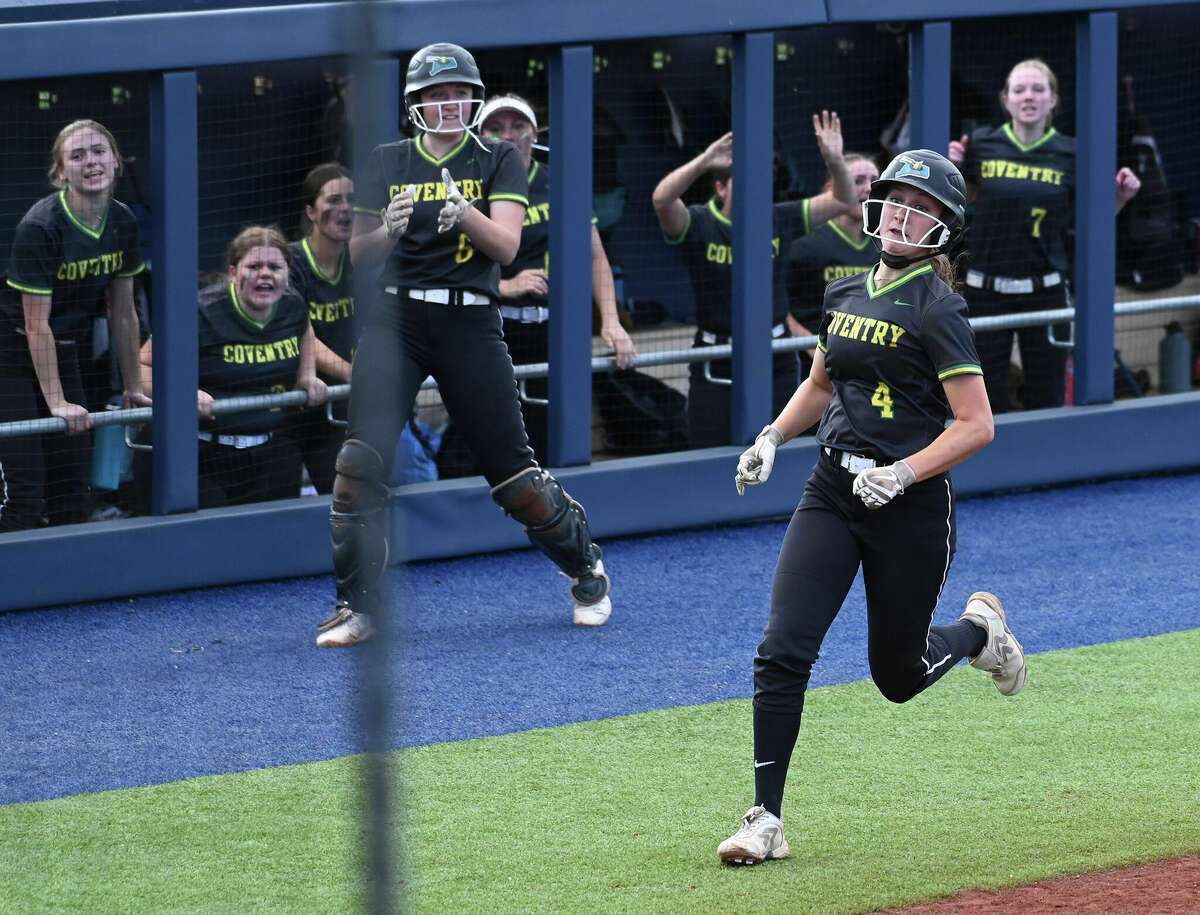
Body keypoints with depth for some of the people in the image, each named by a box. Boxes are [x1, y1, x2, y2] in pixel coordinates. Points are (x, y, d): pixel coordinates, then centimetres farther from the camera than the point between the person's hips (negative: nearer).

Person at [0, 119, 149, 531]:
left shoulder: (123, 223, -2)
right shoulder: (40, 227, -22)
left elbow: (123, 314, 8)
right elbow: (37, 323, -20)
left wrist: (133, 388, 10)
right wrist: (57, 402, -20)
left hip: (63, 354, 7)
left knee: (72, 492, 8)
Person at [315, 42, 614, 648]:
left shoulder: (497, 161, 6)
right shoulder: (386, 164, 9)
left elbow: (506, 245, -6)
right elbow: (358, 253, 3)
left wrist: (465, 214, -26)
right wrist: (387, 230, -19)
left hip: (469, 322, -1)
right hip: (395, 319, 1)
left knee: (510, 468, 1)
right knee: (361, 458, -14)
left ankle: (586, 569, 25)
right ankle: (355, 608, -8)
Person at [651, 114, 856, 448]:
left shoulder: (779, 220, 4)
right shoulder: (699, 224, -6)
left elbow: (843, 201, 6)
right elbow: (662, 199, -26)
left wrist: (835, 161, -14)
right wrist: (703, 161, -38)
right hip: (717, 367, -3)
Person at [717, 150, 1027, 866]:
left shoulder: (935, 311, -13)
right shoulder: (845, 295, 8)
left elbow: (976, 426, -16)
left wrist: (902, 474, -26)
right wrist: (772, 438, 9)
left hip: (911, 507, -5)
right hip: (833, 494, 5)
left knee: (898, 674, 9)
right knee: (782, 651, -11)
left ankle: (977, 629, 42)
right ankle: (766, 821, -8)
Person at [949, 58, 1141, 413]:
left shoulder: (1070, 155, -2)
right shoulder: (982, 145, -1)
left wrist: (1120, 197, -9)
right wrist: (953, 169, -3)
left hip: (1045, 290, 0)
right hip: (987, 289, 0)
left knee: (1046, 402, 4)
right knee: (985, 404, 4)